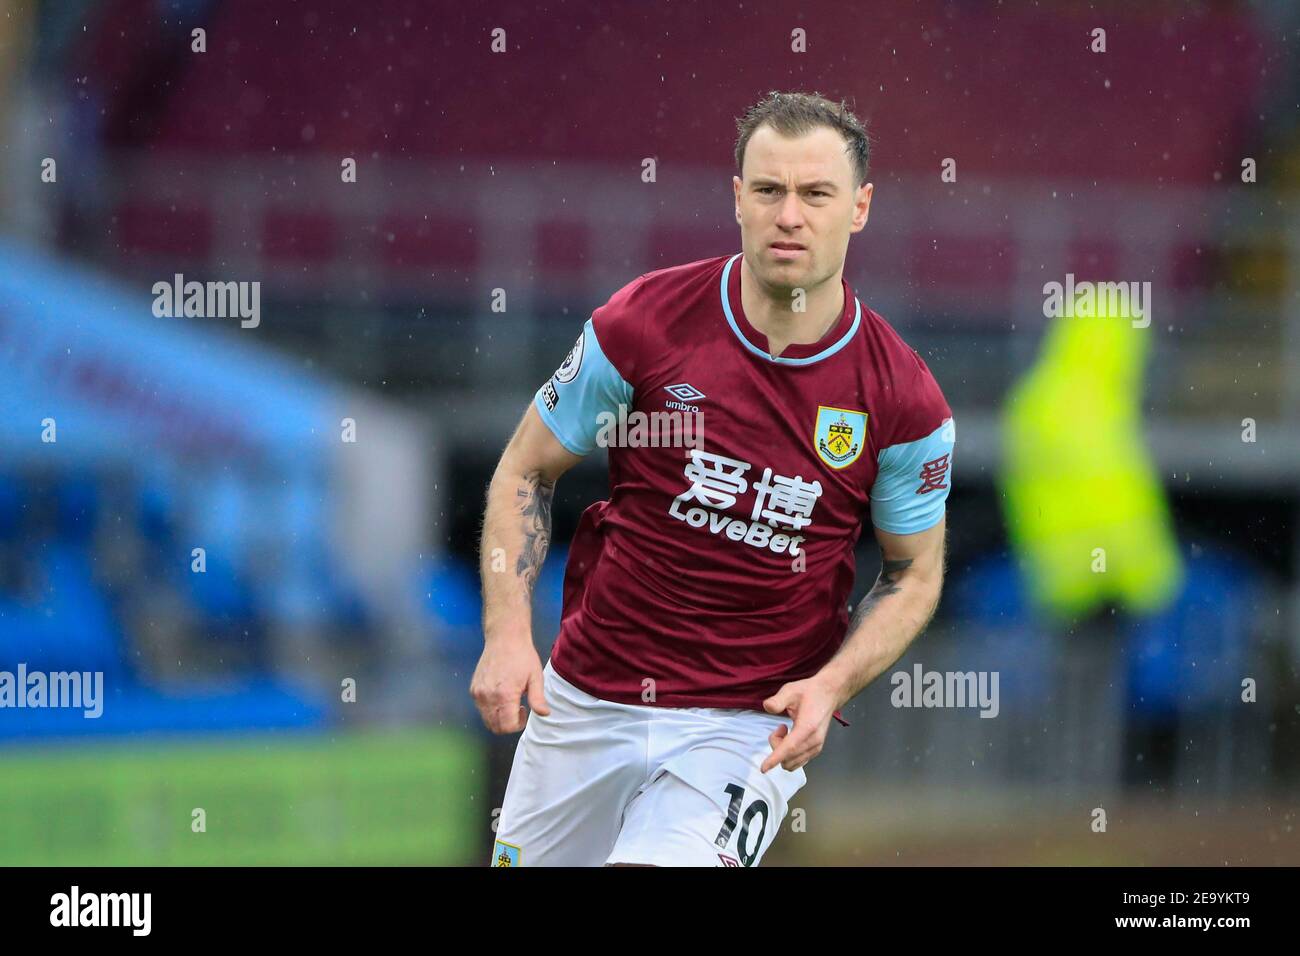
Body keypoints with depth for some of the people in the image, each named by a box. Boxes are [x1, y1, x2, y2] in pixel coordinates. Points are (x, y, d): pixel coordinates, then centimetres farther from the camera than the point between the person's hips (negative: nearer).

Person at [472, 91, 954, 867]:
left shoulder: (904, 401, -9)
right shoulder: (644, 323, -9)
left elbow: (914, 575, 5)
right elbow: (527, 470, 3)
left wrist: (831, 686, -12)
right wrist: (507, 633, -9)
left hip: (752, 727, -2)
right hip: (586, 702, 2)